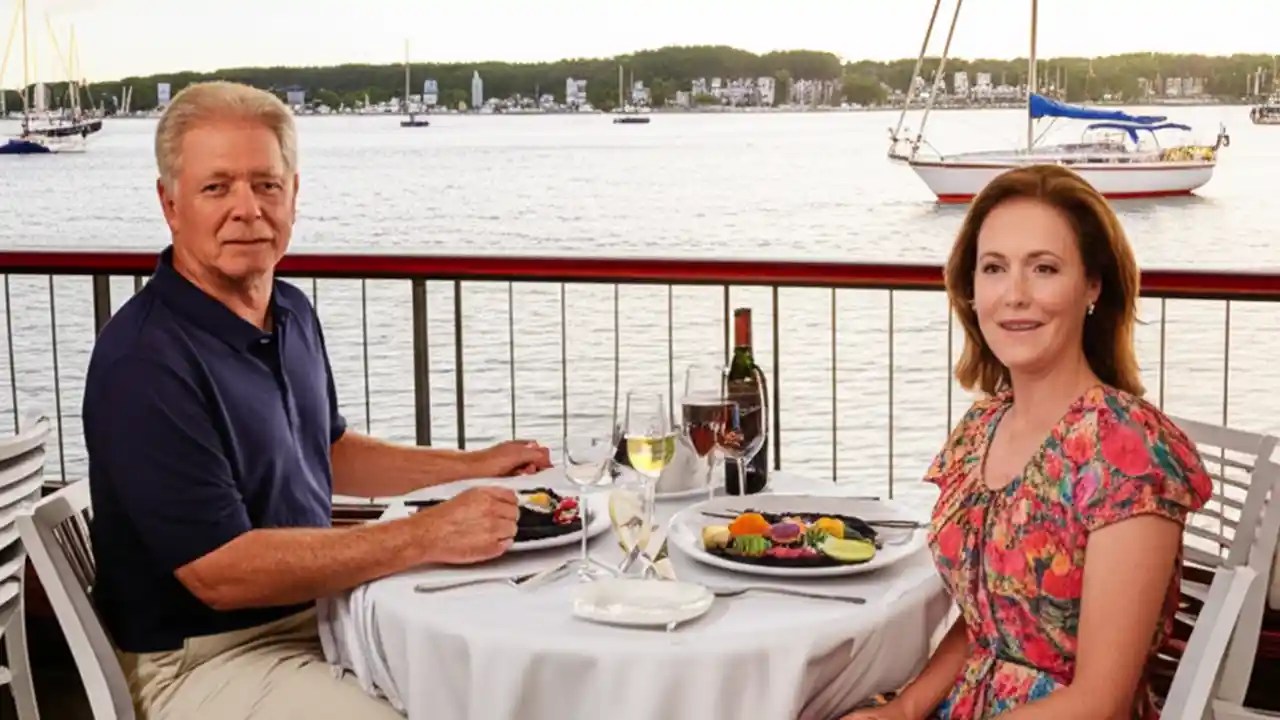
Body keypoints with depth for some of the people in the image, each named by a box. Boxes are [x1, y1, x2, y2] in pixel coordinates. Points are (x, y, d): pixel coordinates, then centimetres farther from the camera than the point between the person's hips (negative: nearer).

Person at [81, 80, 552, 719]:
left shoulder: (292, 313, 6)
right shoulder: (145, 361, -24)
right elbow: (220, 571, -27)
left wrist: (473, 467, 14)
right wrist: (427, 537, -27)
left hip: (317, 608, 9)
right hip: (205, 659, -9)